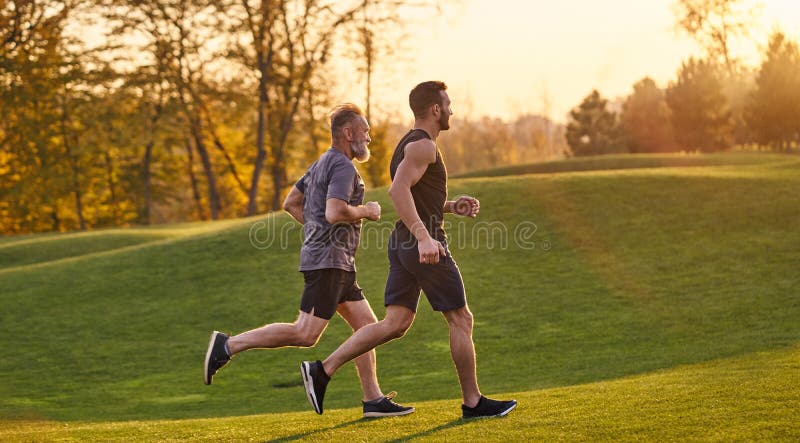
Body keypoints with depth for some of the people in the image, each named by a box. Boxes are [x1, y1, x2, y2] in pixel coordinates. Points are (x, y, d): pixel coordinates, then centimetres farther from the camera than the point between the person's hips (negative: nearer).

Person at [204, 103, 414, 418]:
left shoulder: (322, 164, 19)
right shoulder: (343, 167, -11)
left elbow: (291, 203, 24)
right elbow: (334, 213, -25)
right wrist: (366, 211, -9)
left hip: (338, 263, 11)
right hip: (328, 260, -11)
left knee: (367, 326, 8)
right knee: (305, 334, -13)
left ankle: (373, 400, 8)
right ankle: (228, 345, -10)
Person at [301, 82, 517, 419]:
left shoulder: (410, 145, 20)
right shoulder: (423, 145, -12)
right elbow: (398, 190, -27)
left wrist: (452, 207, 18)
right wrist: (423, 237, -33)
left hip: (404, 245, 10)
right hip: (427, 247, -10)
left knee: (395, 324, 4)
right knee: (461, 320, 2)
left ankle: (322, 370, -5)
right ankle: (473, 402, 11)